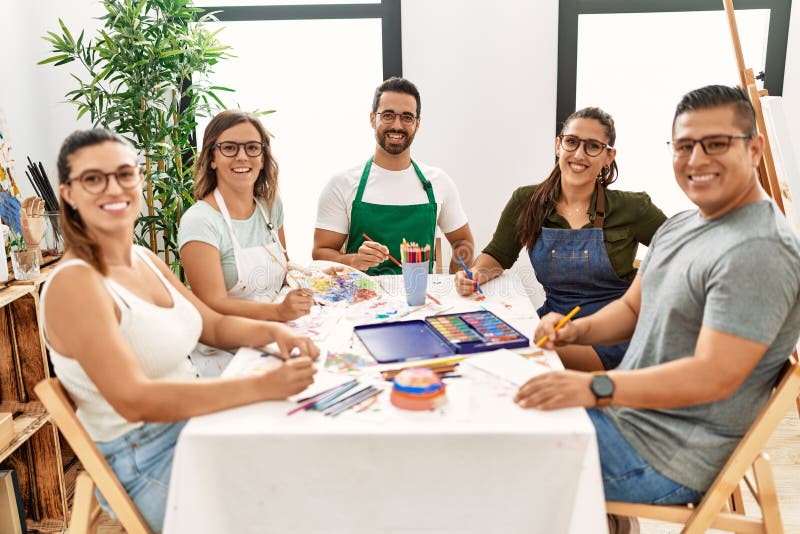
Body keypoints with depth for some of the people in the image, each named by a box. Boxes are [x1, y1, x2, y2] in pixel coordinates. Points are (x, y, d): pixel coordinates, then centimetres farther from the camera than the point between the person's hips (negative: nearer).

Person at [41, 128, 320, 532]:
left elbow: (214, 325, 10)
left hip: (191, 422, 8)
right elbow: (133, 400, -29)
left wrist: (273, 331, -11)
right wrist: (262, 385, -36)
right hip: (144, 467, -7)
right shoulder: (74, 283, -21)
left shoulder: (145, 259, 4)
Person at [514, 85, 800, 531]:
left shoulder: (758, 252, -23)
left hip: (665, 457, -9)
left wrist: (596, 388, -38)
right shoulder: (679, 226, 9)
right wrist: (575, 330, -4)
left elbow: (714, 375, -28)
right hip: (625, 410, 9)